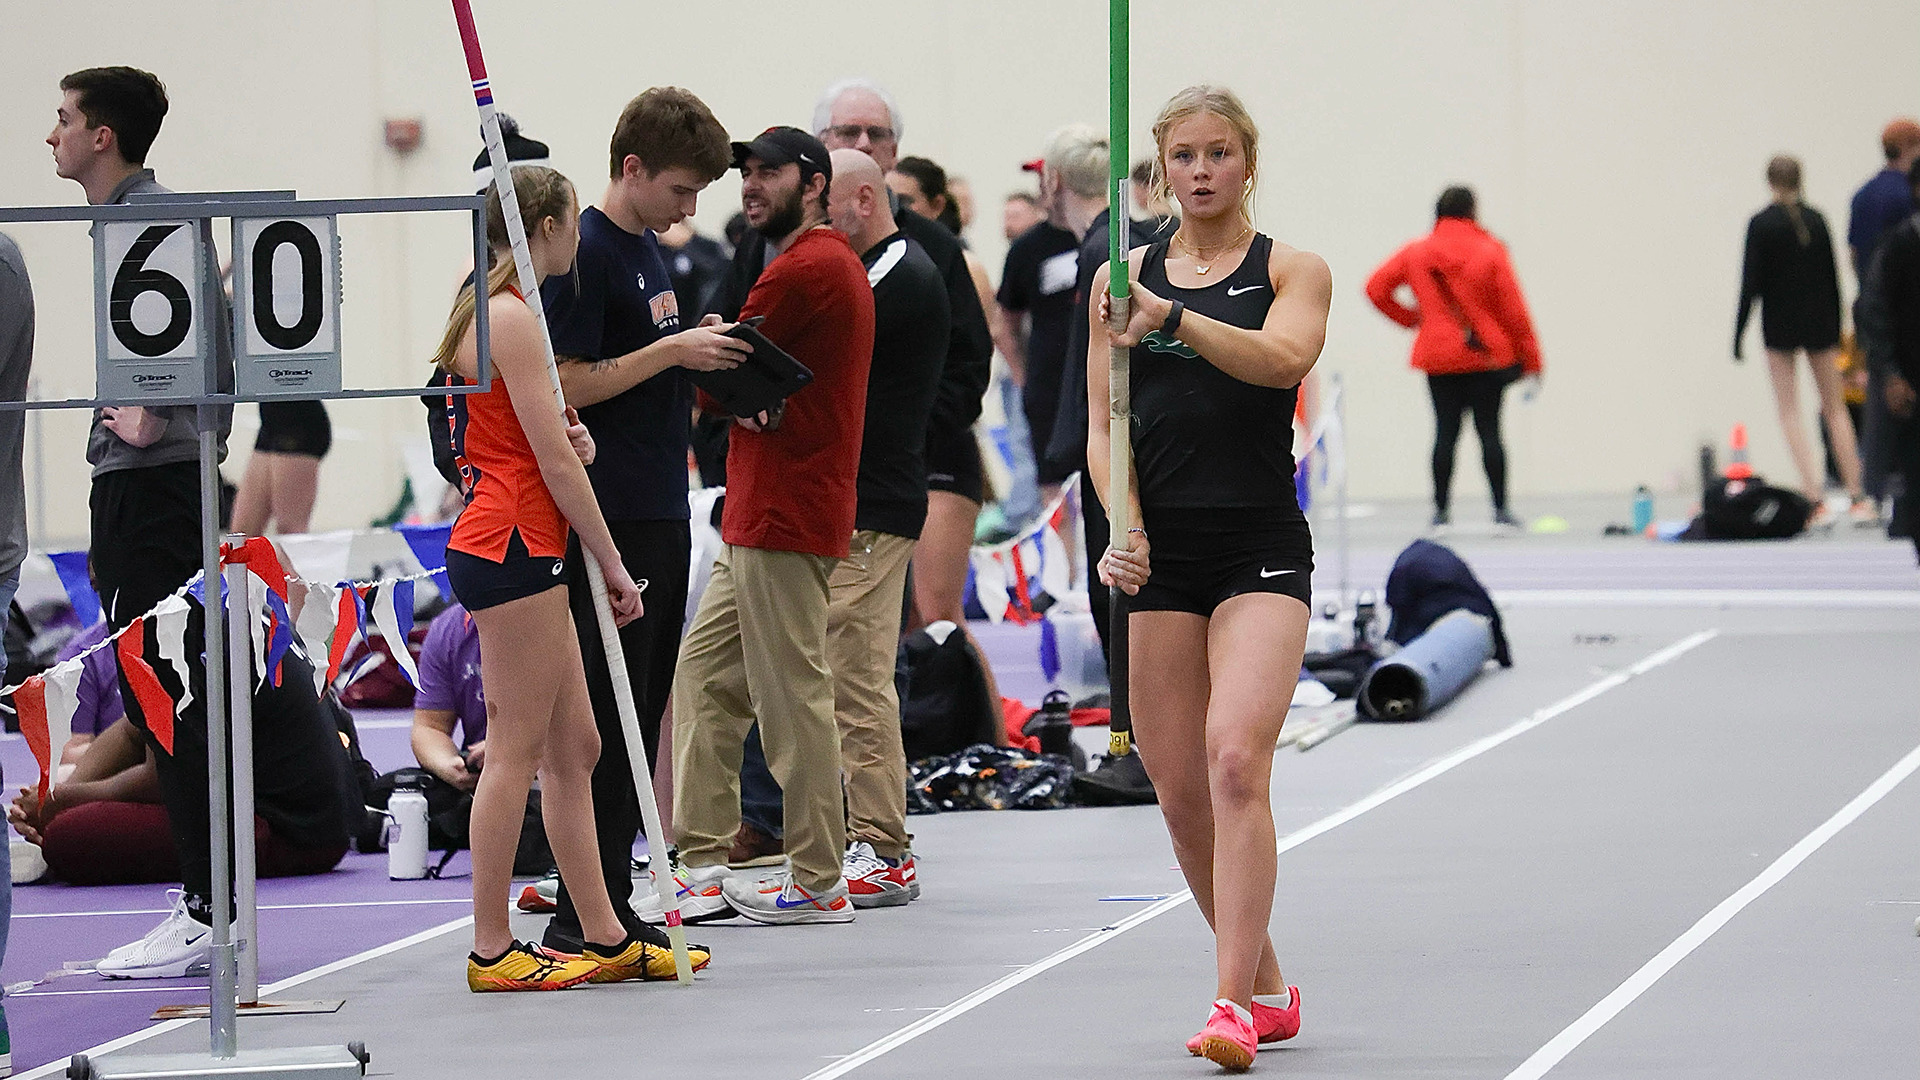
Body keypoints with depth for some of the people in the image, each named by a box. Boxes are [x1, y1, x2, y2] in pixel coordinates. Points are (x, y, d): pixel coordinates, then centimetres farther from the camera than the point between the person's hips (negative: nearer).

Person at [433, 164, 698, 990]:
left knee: (574, 749, 11)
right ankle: (491, 950, -5)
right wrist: (613, 565, -9)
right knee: (517, 750, -7)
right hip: (511, 549, -10)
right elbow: (553, 461, -14)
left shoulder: (496, 312, 18)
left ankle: (604, 937, 15)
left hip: (508, 550, 10)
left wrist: (570, 440, 1)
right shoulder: (511, 318, -13)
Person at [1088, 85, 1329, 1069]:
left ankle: (1235, 1003, -23)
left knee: (1236, 761, -21)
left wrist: (1176, 321, -34)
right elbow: (1104, 424, 7)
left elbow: (1285, 358, -18)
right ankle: (1267, 987, 20)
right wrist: (1125, 526, -10)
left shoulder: (1293, 270, 3)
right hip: (1159, 551, 4)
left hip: (1260, 546, -3)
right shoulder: (1123, 278, 11)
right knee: (1180, 793, 4)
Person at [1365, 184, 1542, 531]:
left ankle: (1441, 510, 5)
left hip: (1437, 357, 2)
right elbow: (1514, 310, -4)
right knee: (1489, 431, 2)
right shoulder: (1491, 254, -5)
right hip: (1487, 356, -2)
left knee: (1445, 432, 6)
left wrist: (1412, 319, 15)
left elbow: (1376, 288, 4)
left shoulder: (1416, 252, 3)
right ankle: (1500, 509, 3)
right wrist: (1530, 361, 2)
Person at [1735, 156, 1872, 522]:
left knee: (1790, 412, 2)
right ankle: (1858, 497, 9)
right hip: (1819, 323, 3)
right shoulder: (1816, 220, 1)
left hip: (1780, 325, -3)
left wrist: (1739, 333, -5)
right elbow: (1832, 278, 5)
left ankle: (1815, 496, -10)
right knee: (1835, 408, 12)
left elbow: (1751, 282, -11)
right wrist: (1836, 329, 14)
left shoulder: (1761, 224, -10)